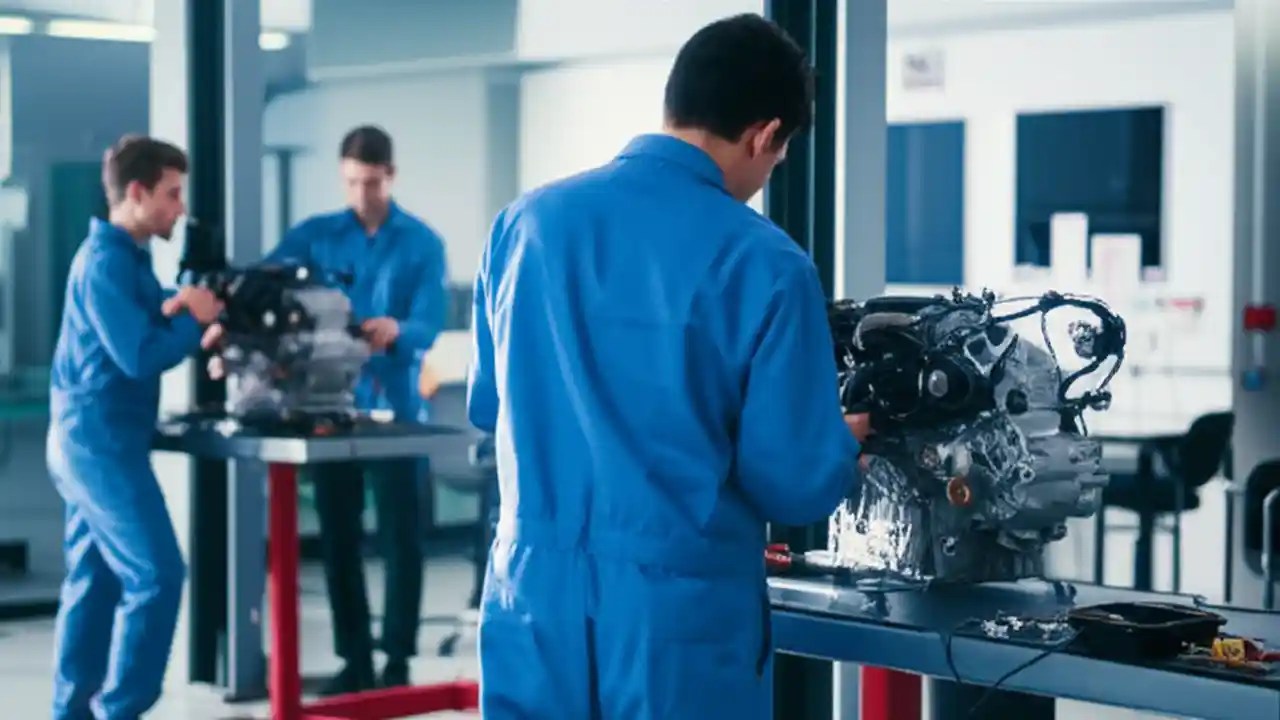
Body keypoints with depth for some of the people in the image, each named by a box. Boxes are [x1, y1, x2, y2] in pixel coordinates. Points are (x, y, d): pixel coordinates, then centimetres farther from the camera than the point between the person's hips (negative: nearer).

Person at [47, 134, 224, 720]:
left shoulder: (123, 256, 14)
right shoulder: (107, 261, -17)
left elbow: (134, 333, 16)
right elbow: (138, 356, -22)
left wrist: (171, 309, -1)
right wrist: (194, 319, -10)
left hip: (90, 440, 10)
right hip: (102, 441, -10)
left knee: (94, 579, 11)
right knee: (155, 573, -10)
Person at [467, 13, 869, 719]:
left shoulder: (525, 221, 1)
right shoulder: (764, 263, -12)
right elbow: (795, 486, -8)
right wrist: (841, 449, 13)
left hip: (536, 602, 4)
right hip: (681, 617, -3)